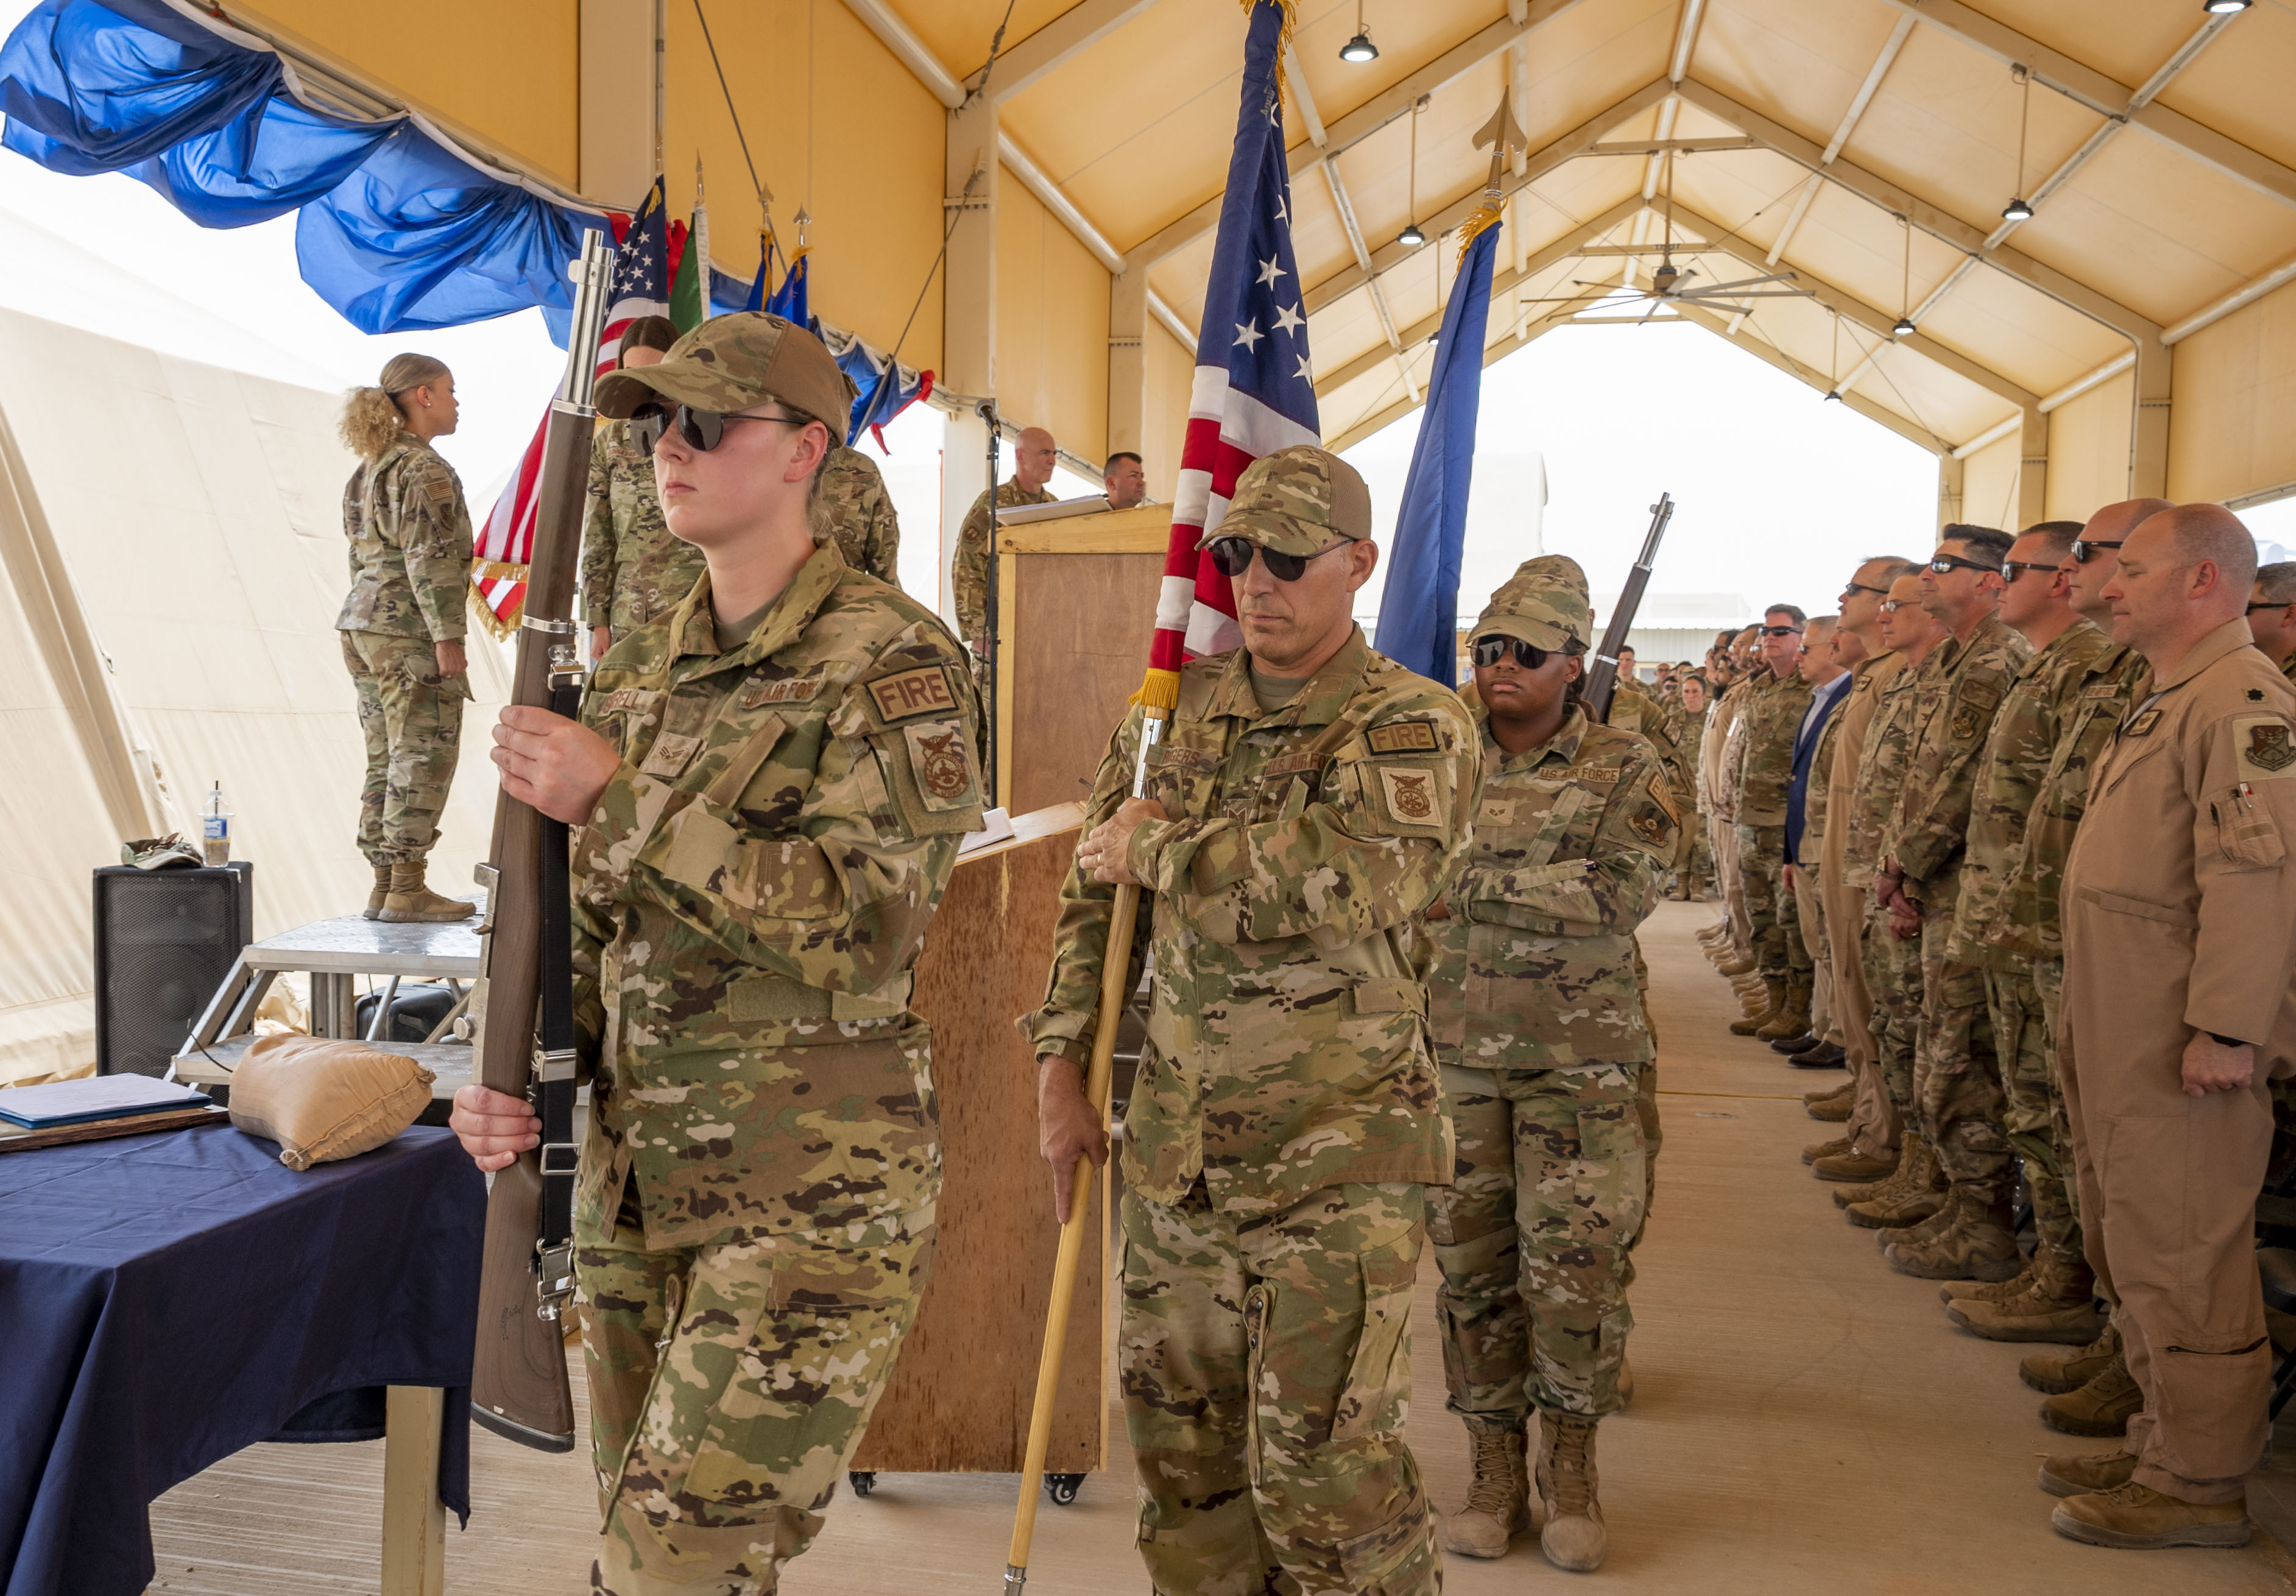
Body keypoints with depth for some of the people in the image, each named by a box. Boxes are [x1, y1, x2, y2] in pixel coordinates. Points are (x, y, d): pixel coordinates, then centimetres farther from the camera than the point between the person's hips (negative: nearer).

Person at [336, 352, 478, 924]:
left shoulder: (371, 468, 18)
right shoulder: (424, 469, -11)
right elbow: (430, 560, -18)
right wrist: (449, 637, -19)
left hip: (363, 623, 10)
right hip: (409, 627, -9)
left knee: (386, 761, 11)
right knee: (424, 758, -5)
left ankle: (384, 886, 14)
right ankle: (407, 889, -4)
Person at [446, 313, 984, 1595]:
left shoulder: (892, 660, -12)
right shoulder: (642, 668, 10)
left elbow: (867, 927, -22)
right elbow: (589, 913, 16)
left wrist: (619, 802, -19)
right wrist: (518, 1072, 0)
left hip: (814, 1188, -7)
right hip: (635, 1174, 8)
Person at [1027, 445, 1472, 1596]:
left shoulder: (1414, 724, -9)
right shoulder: (1177, 710, 9)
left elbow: (1350, 875, -28)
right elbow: (1093, 896, 15)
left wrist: (1158, 844, -16)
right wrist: (1061, 1064, 9)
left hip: (1333, 1163, -5)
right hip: (1171, 1150, 6)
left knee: (1319, 1468, 0)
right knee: (1179, 1449, 17)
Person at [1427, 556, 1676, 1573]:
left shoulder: (1624, 771, -2)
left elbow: (1627, 891, -16)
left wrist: (1481, 880, -18)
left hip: (1578, 1058, -2)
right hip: (1455, 1049, 3)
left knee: (1575, 1261, 0)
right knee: (1470, 1260, 8)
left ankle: (1571, 1471, 20)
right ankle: (1496, 1467, 24)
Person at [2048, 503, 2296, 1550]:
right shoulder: (2169, 699, 18)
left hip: (2181, 1043, -10)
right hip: (2121, 1035, 10)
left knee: (2180, 1257, -1)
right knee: (2133, 1247, 18)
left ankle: (2200, 1483, 12)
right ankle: (2163, 1444, 31)